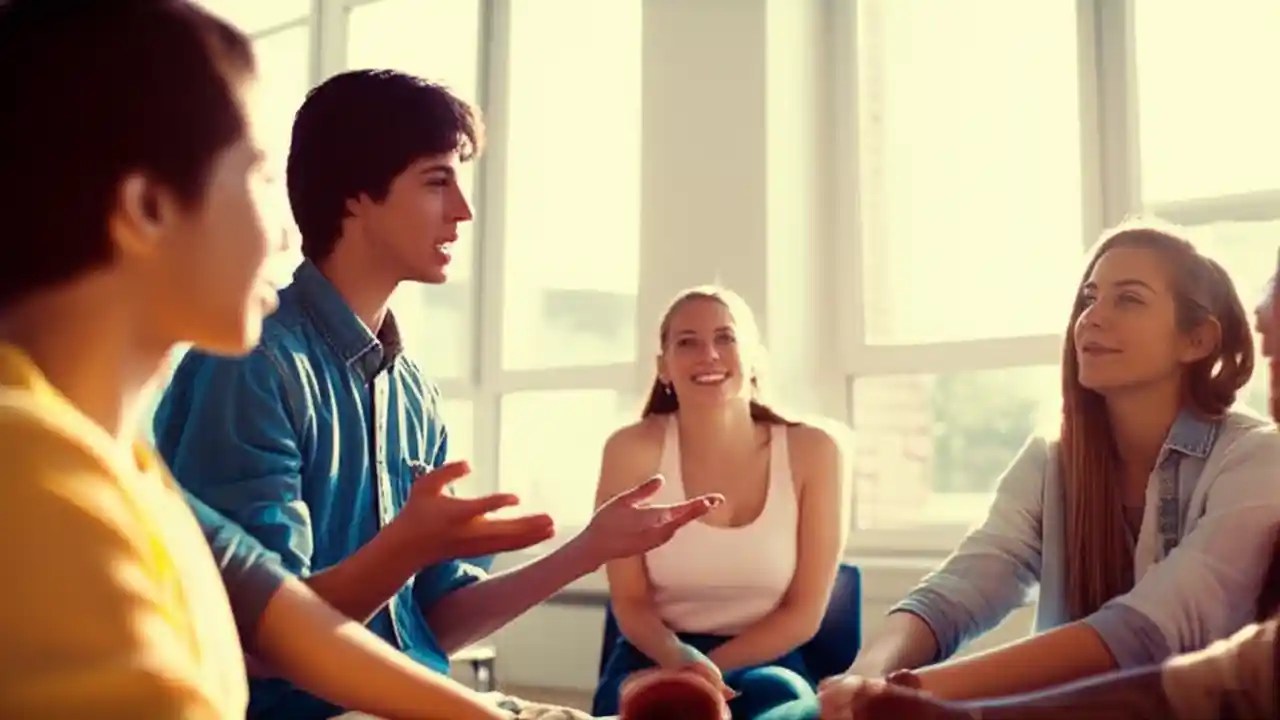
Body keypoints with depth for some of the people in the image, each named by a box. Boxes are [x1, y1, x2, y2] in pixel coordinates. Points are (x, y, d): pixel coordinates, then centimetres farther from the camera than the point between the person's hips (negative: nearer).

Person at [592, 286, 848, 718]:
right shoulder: (632, 450, -6)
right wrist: (679, 658, -25)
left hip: (764, 661, 1)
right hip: (654, 660, -1)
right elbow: (630, 602, -4)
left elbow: (804, 612, -3)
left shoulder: (811, 452, -5)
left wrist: (708, 667, -16)